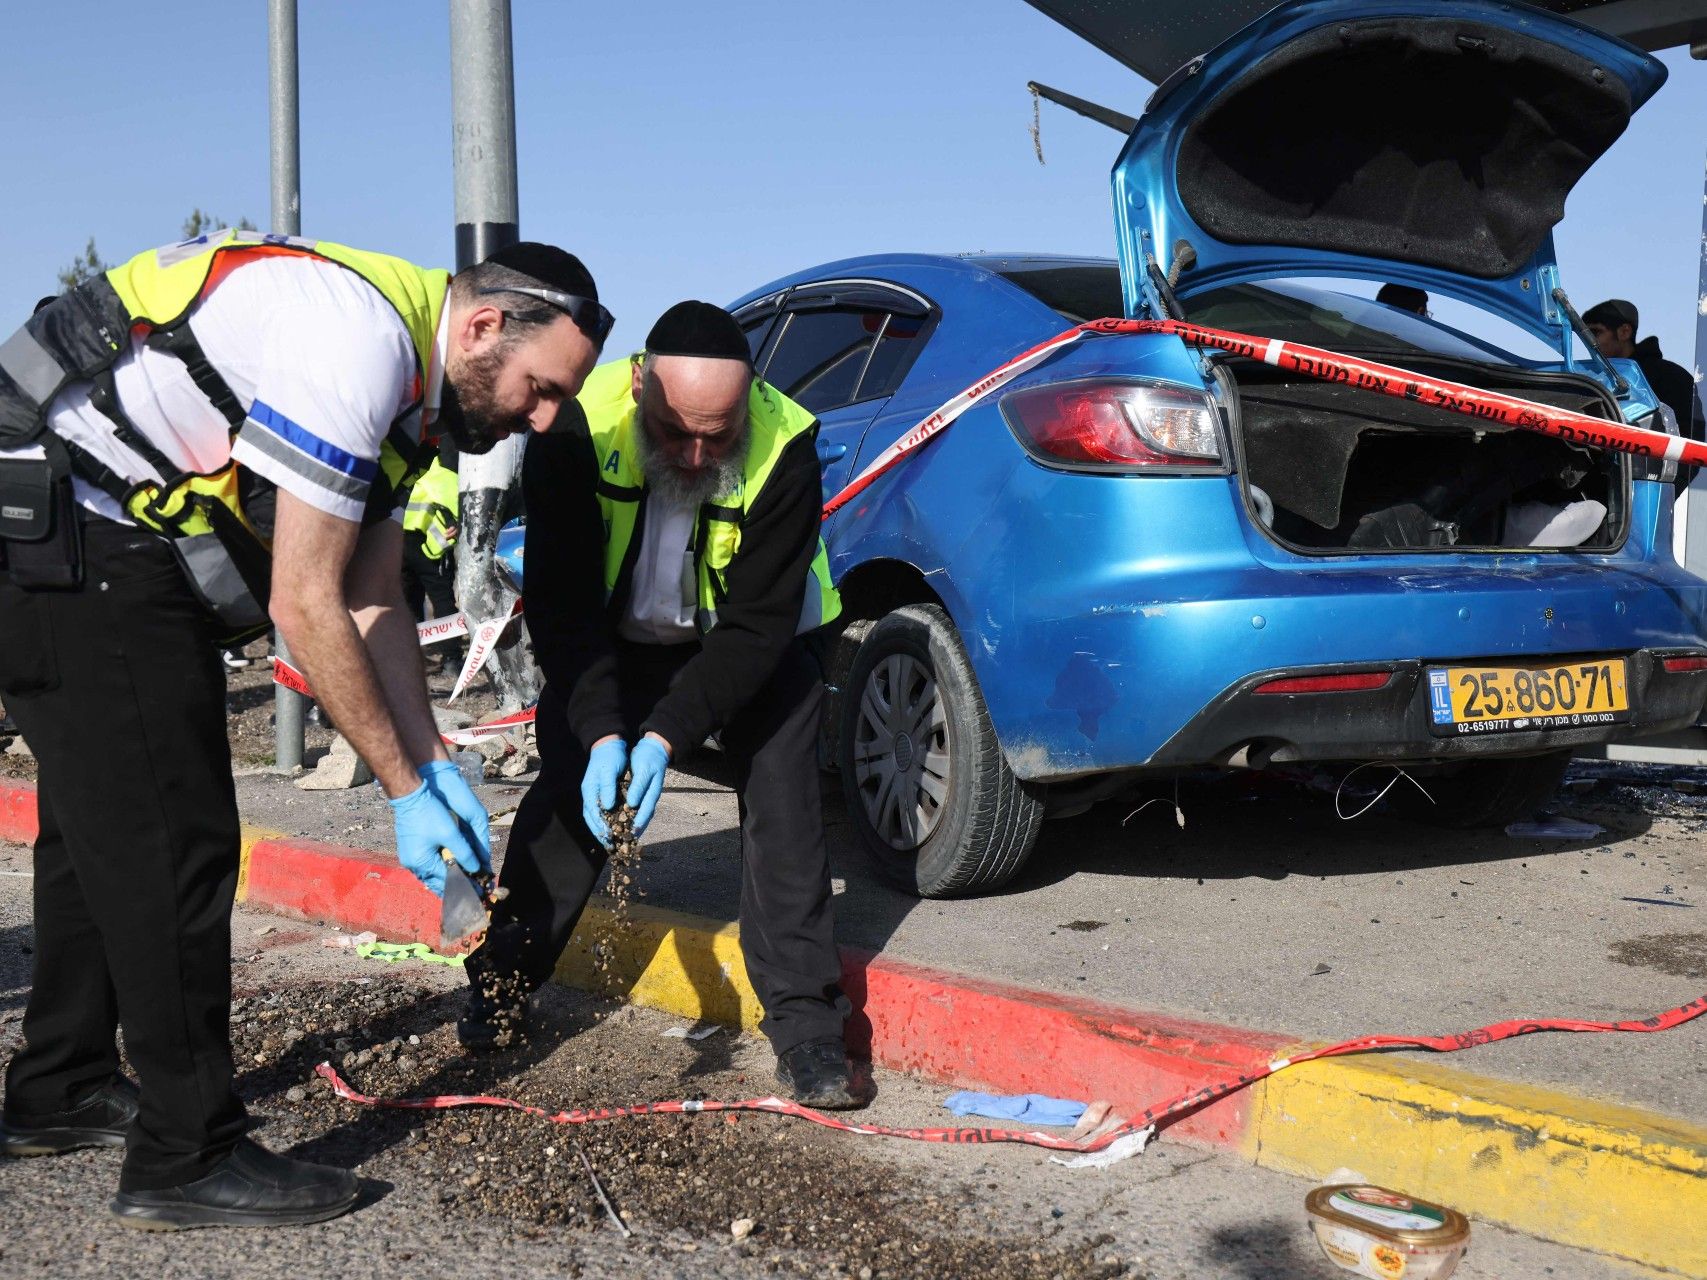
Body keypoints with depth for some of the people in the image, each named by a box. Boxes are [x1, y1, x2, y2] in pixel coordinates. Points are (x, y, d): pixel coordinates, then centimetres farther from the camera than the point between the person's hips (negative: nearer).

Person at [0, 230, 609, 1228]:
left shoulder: (407, 387, 10)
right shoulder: (362, 337, -23)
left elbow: (374, 599, 11)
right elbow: (305, 605, -21)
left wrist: (438, 765, 5)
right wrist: (408, 787, -14)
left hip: (113, 541, 11)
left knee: (101, 825, 19)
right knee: (173, 844, -9)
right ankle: (188, 1160, 1)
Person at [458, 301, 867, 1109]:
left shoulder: (784, 445, -31)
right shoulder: (580, 426, -30)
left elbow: (759, 624, -28)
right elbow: (561, 602, -26)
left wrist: (667, 735, -37)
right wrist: (603, 731, -37)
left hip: (745, 646, -1)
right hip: (613, 639, 1)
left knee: (782, 800, -14)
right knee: (567, 787, -4)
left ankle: (806, 1025, -6)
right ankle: (501, 986, 17)